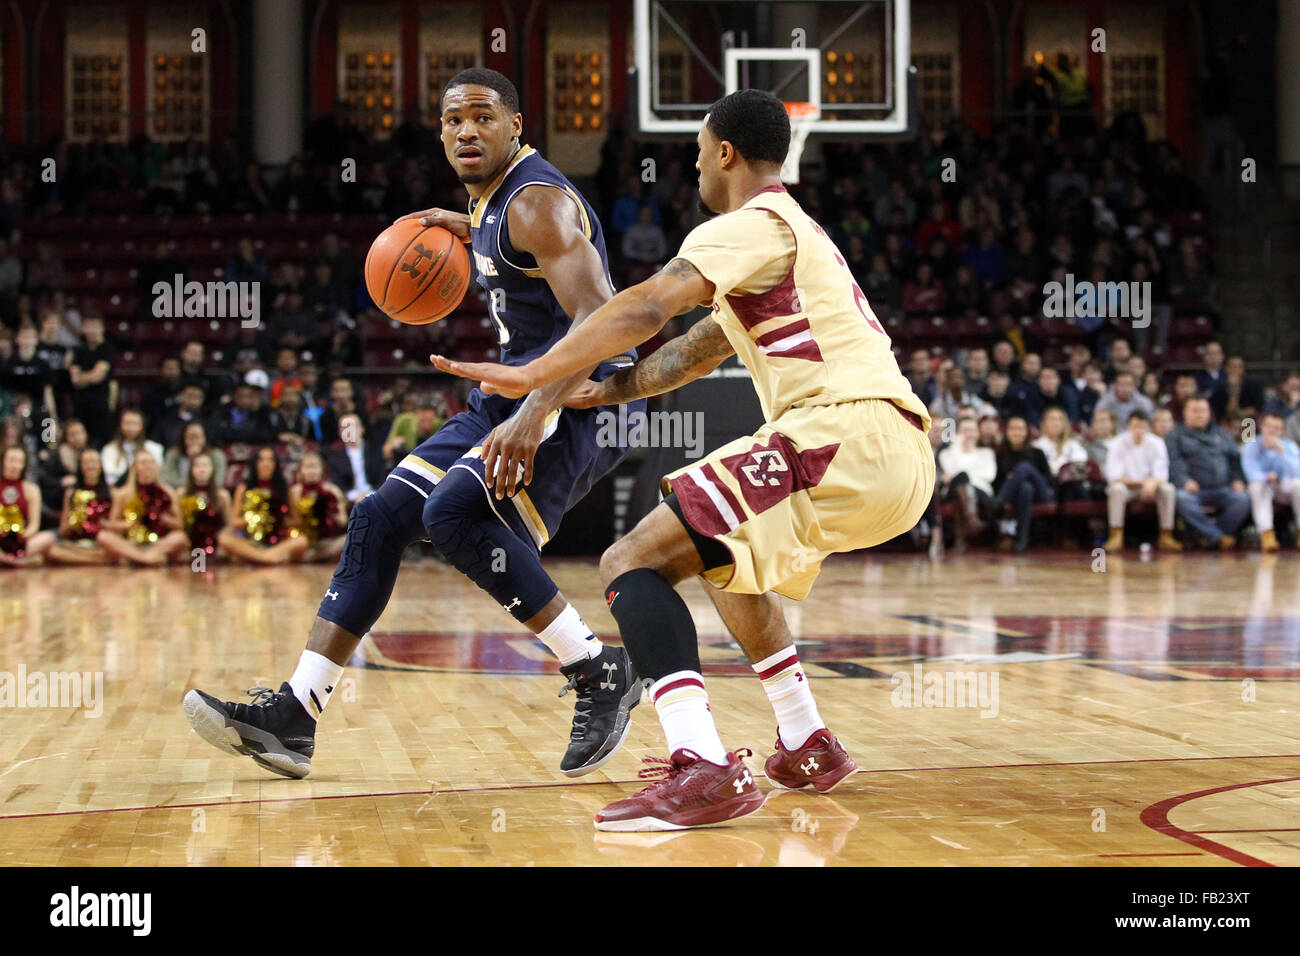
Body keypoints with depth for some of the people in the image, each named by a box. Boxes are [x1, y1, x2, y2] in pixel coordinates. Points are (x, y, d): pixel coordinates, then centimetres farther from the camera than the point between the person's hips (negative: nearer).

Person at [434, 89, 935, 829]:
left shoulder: (752, 225, -1)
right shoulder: (793, 232, 30)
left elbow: (646, 307, -18)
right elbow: (697, 352, 34)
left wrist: (534, 375, -20)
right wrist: (602, 392, 28)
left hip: (847, 431, -10)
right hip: (903, 456, 10)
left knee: (634, 563, -14)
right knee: (730, 558, 34)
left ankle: (706, 772, -31)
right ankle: (809, 751, 33)